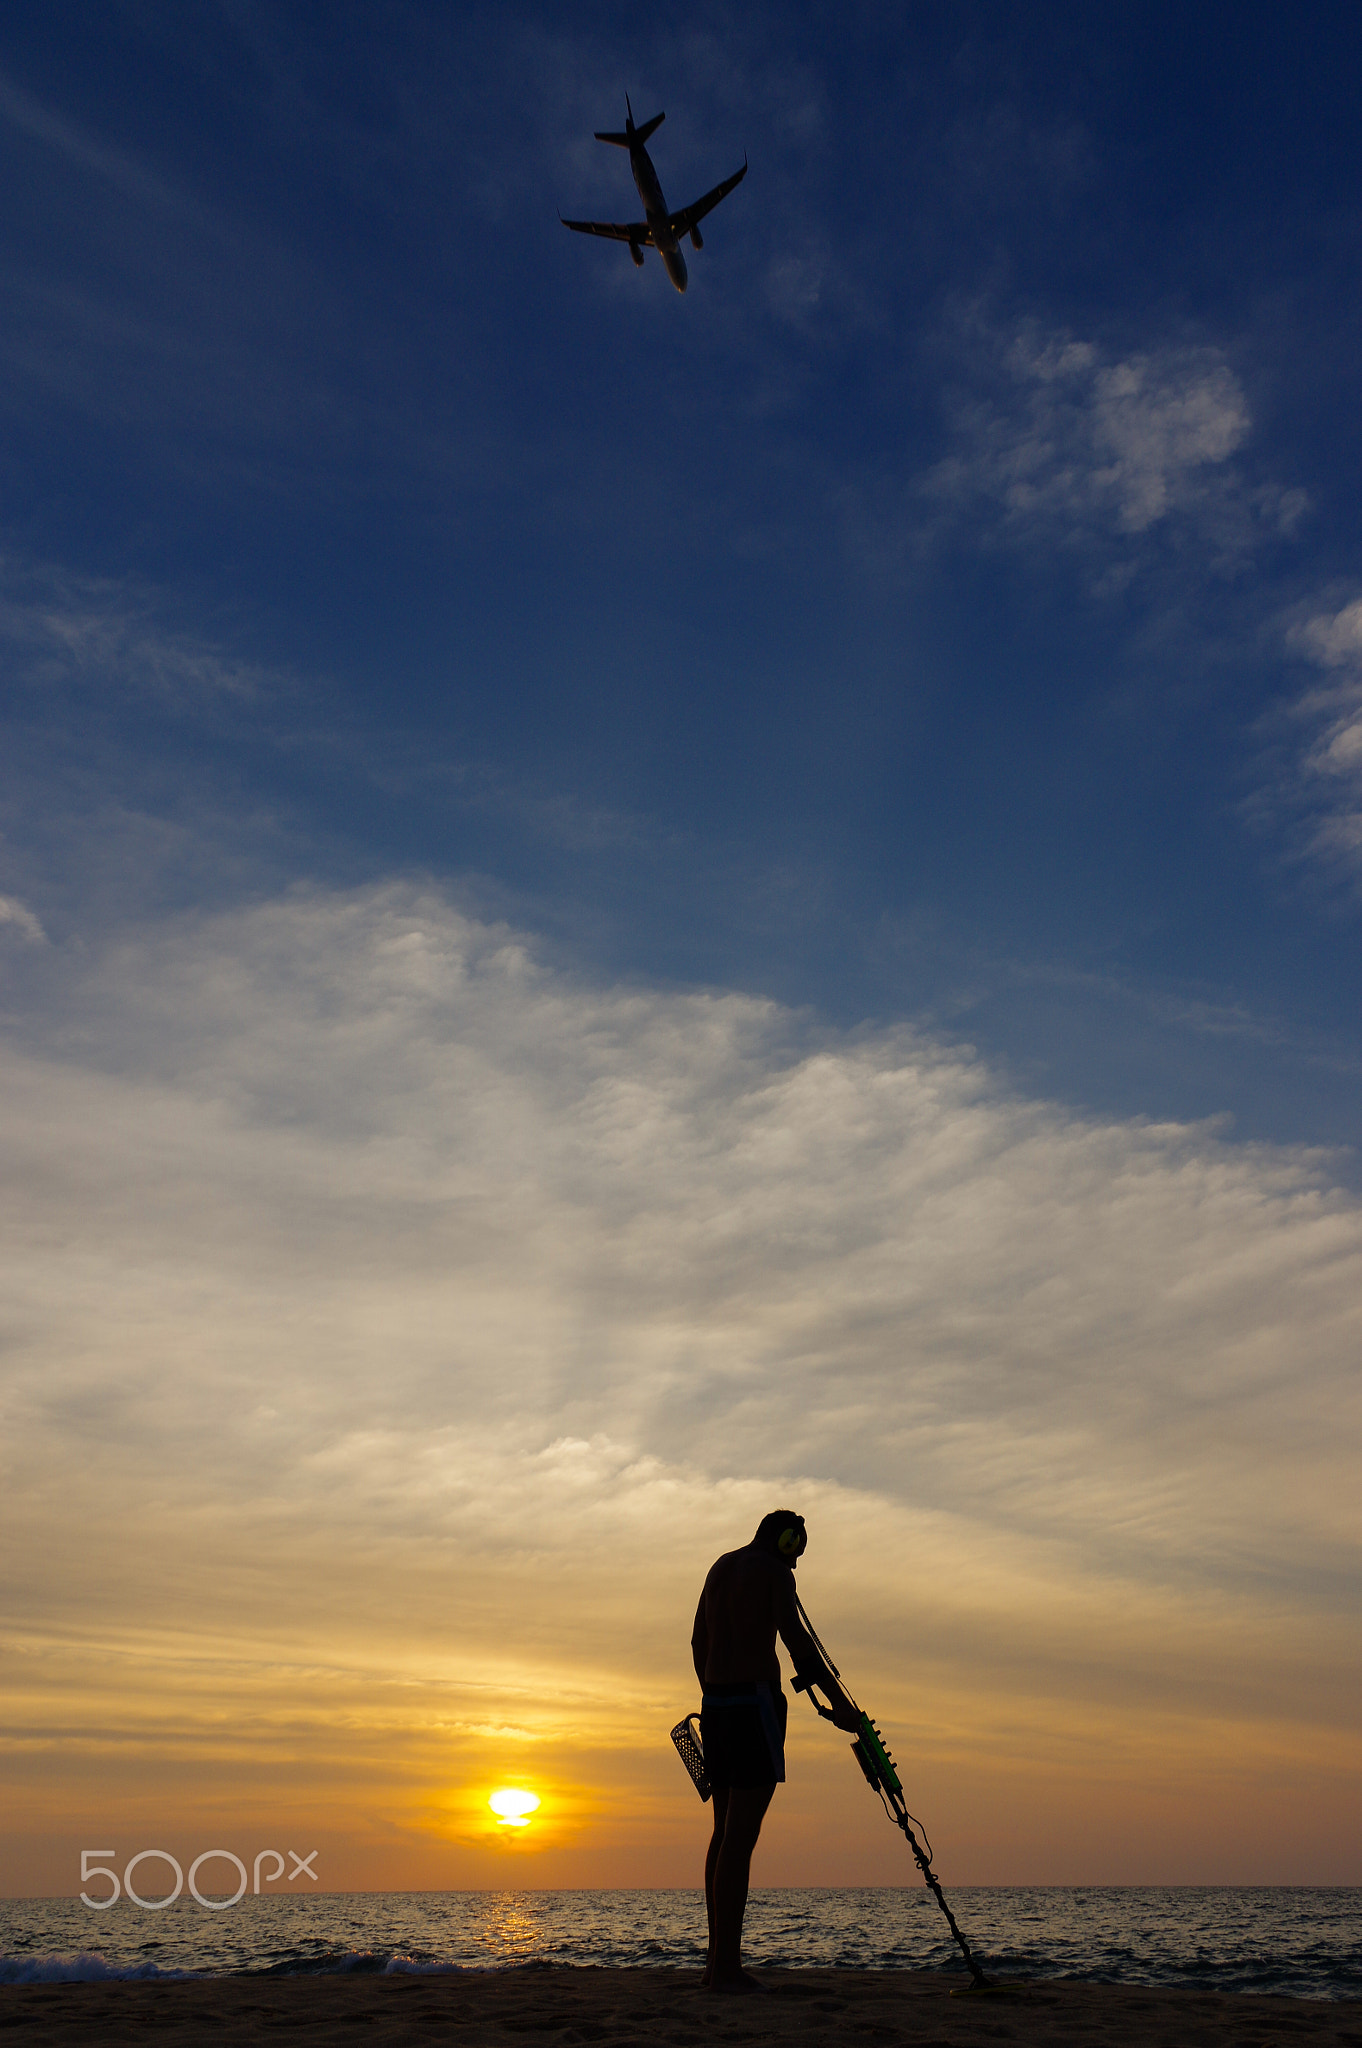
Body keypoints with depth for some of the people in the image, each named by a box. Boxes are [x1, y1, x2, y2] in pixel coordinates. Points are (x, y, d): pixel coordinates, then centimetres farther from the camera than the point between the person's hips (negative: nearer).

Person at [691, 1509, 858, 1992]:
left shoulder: (720, 1567, 19)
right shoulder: (774, 1573, -5)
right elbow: (796, 1640, -17)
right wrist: (839, 1702, -16)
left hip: (715, 1703, 8)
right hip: (756, 1702, -8)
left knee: (725, 1831, 13)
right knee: (741, 1835, -8)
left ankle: (718, 1959, 16)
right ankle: (727, 1967, -8)